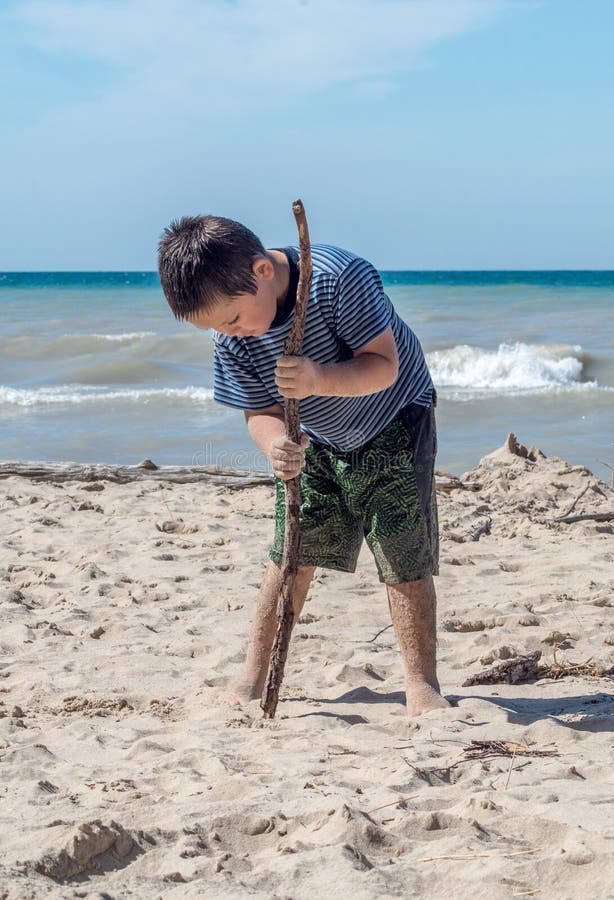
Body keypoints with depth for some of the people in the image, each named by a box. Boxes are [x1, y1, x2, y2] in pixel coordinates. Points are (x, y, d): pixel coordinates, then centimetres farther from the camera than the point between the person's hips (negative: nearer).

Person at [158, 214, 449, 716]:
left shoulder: (339, 276, -34)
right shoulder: (233, 342, -19)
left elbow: (384, 365, -32)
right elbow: (260, 411, -12)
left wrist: (320, 380, -50)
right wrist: (274, 443, -37)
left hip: (395, 423, -4)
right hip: (316, 442, 4)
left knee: (404, 558, -10)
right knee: (292, 555, 2)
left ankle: (422, 683, -1)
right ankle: (254, 676, 13)